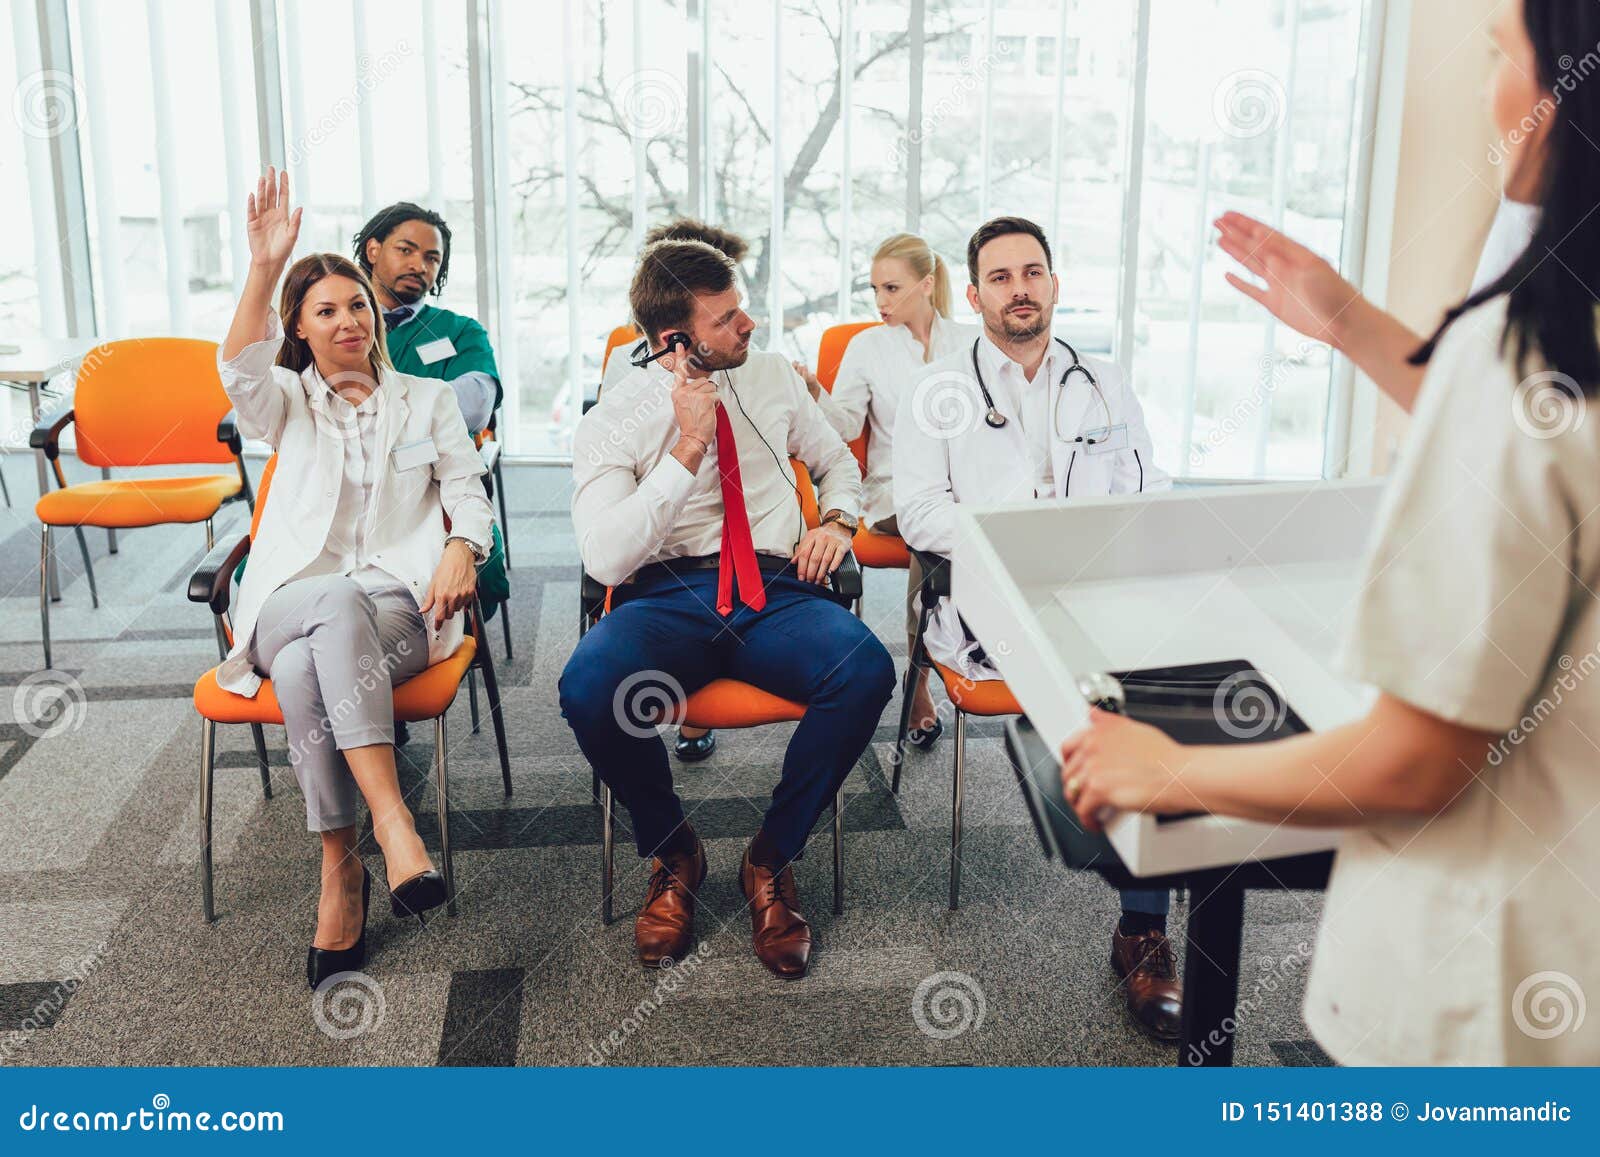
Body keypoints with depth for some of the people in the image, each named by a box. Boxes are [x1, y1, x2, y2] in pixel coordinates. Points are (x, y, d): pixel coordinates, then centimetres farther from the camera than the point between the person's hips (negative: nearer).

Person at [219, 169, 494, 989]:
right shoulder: (289, 404, 18)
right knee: (337, 602, -40)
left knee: (305, 666, -37)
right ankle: (389, 816, -46)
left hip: (400, 603, 0)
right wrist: (264, 267, -20)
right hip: (293, 603, 0)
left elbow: (469, 493, 13)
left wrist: (460, 550, -10)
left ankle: (341, 868, -38)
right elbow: (239, 370, -7)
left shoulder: (427, 400, 22)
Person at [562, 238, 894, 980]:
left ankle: (772, 857, -7)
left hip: (775, 591, 2)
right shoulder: (612, 420, 1)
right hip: (664, 599, -2)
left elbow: (836, 460, 29)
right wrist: (687, 450, -16)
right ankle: (674, 853, -2)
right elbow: (603, 558, -12)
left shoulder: (772, 378, 13)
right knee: (588, 689, -34)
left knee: (866, 671, -31)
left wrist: (836, 520, 5)